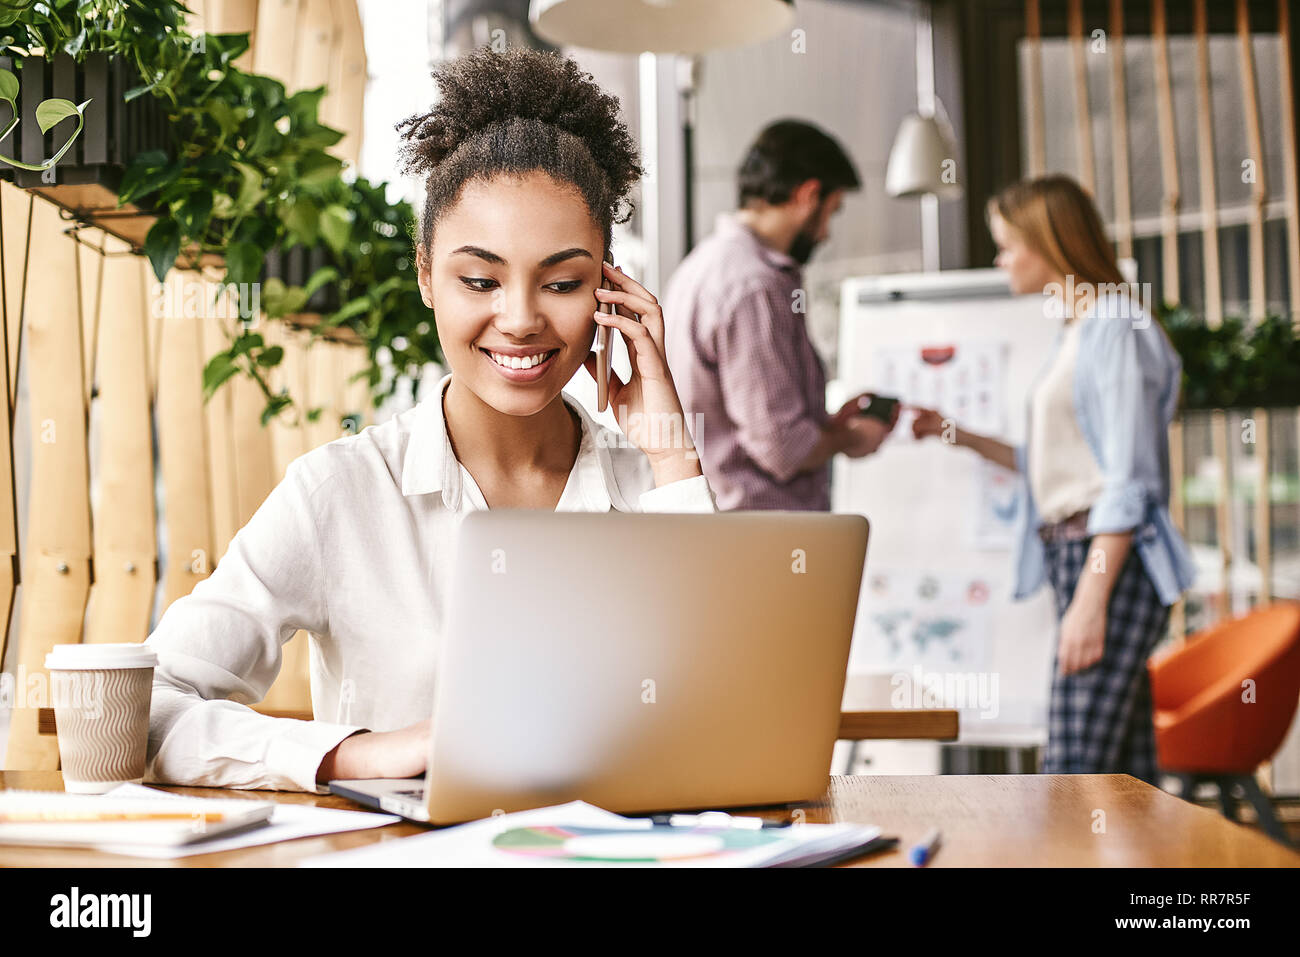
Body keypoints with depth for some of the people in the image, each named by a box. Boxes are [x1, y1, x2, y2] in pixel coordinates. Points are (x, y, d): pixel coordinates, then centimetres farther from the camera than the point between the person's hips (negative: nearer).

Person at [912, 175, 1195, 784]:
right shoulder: (1075, 333, 19)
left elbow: (1128, 483, -15)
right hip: (1074, 554, 10)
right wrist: (957, 435, 22)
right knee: (1125, 779, 8)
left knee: (1071, 778, -12)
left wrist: (1090, 601, -19)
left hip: (1113, 562, -10)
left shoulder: (1114, 329, -10)